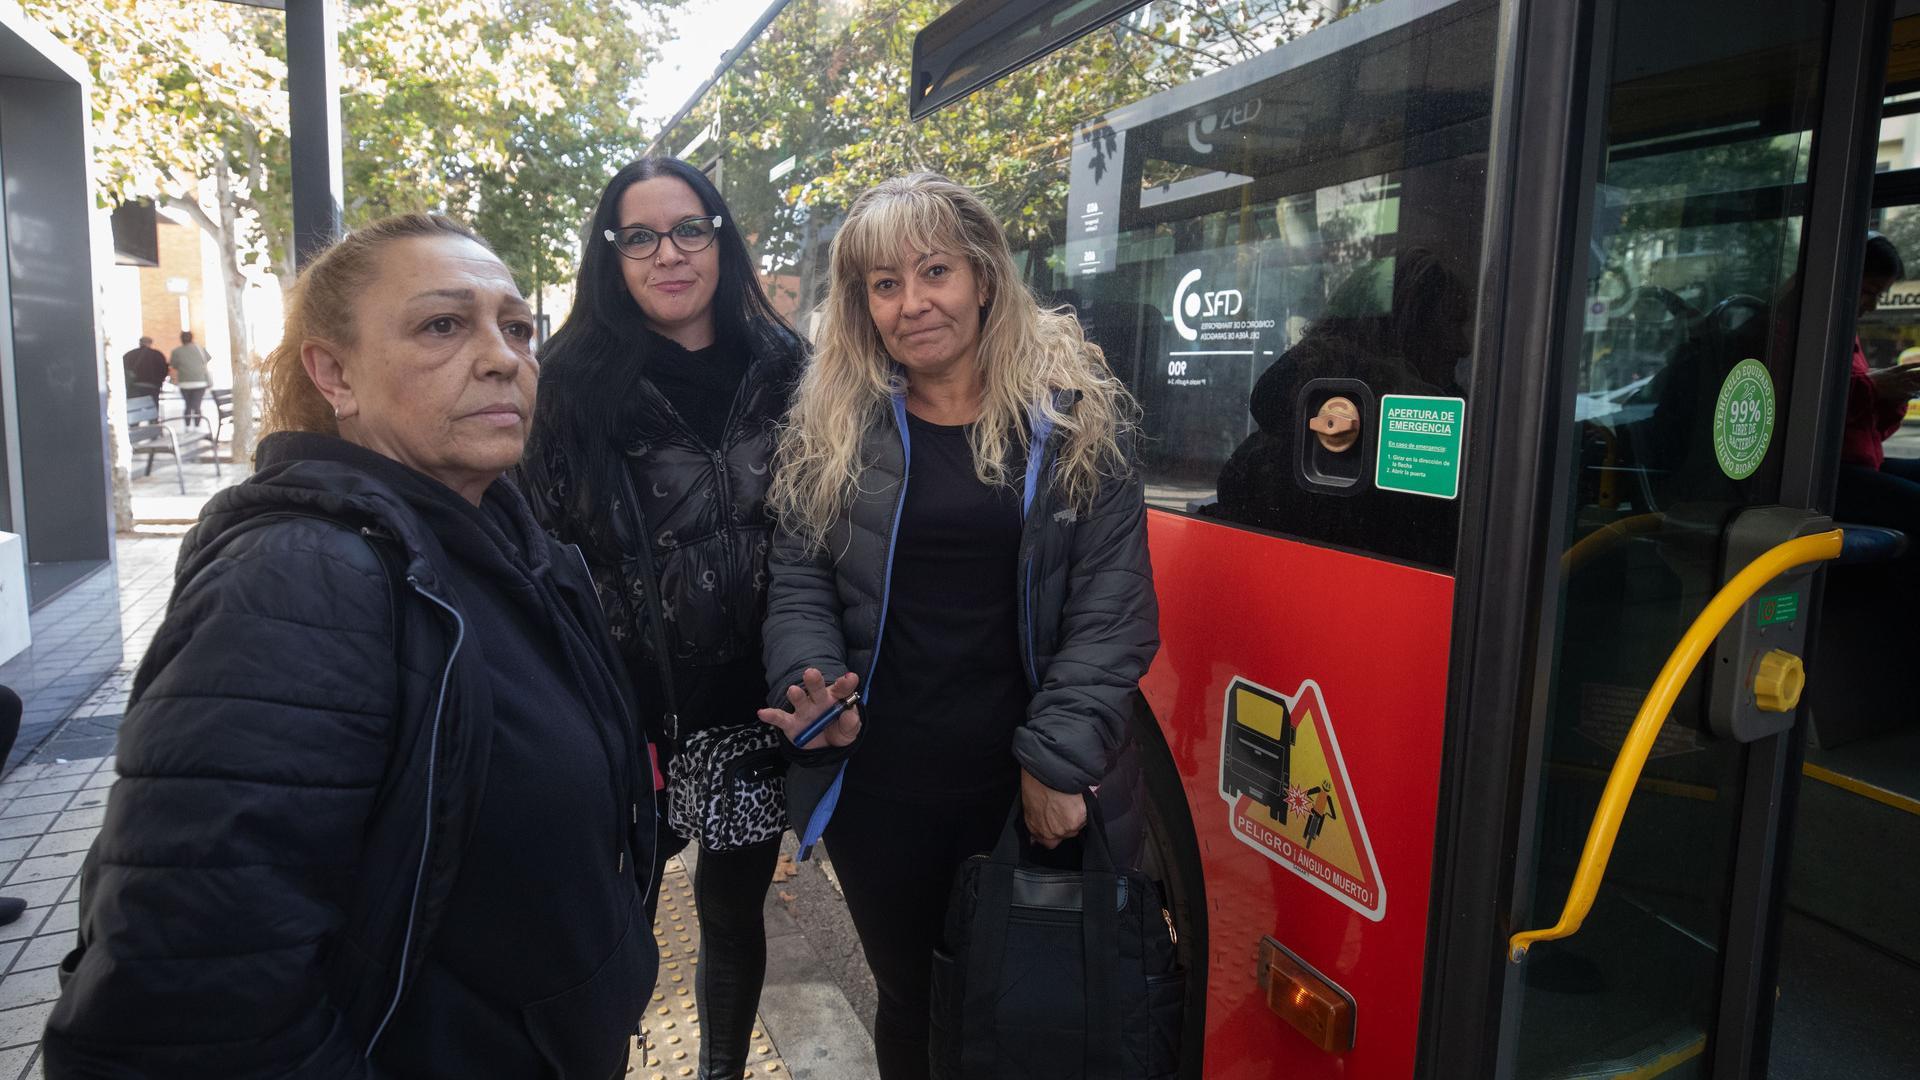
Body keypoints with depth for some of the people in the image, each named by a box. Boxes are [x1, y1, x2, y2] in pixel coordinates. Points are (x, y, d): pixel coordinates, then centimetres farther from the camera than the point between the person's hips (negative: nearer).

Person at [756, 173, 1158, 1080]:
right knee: (910, 1004, 19)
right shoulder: (830, 429, 2)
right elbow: (798, 586, 4)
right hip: (879, 789, 2)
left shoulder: (1077, 417, -4)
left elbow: (1114, 606, -7)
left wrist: (1058, 761, -14)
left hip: (1038, 796, -1)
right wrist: (811, 685, -15)